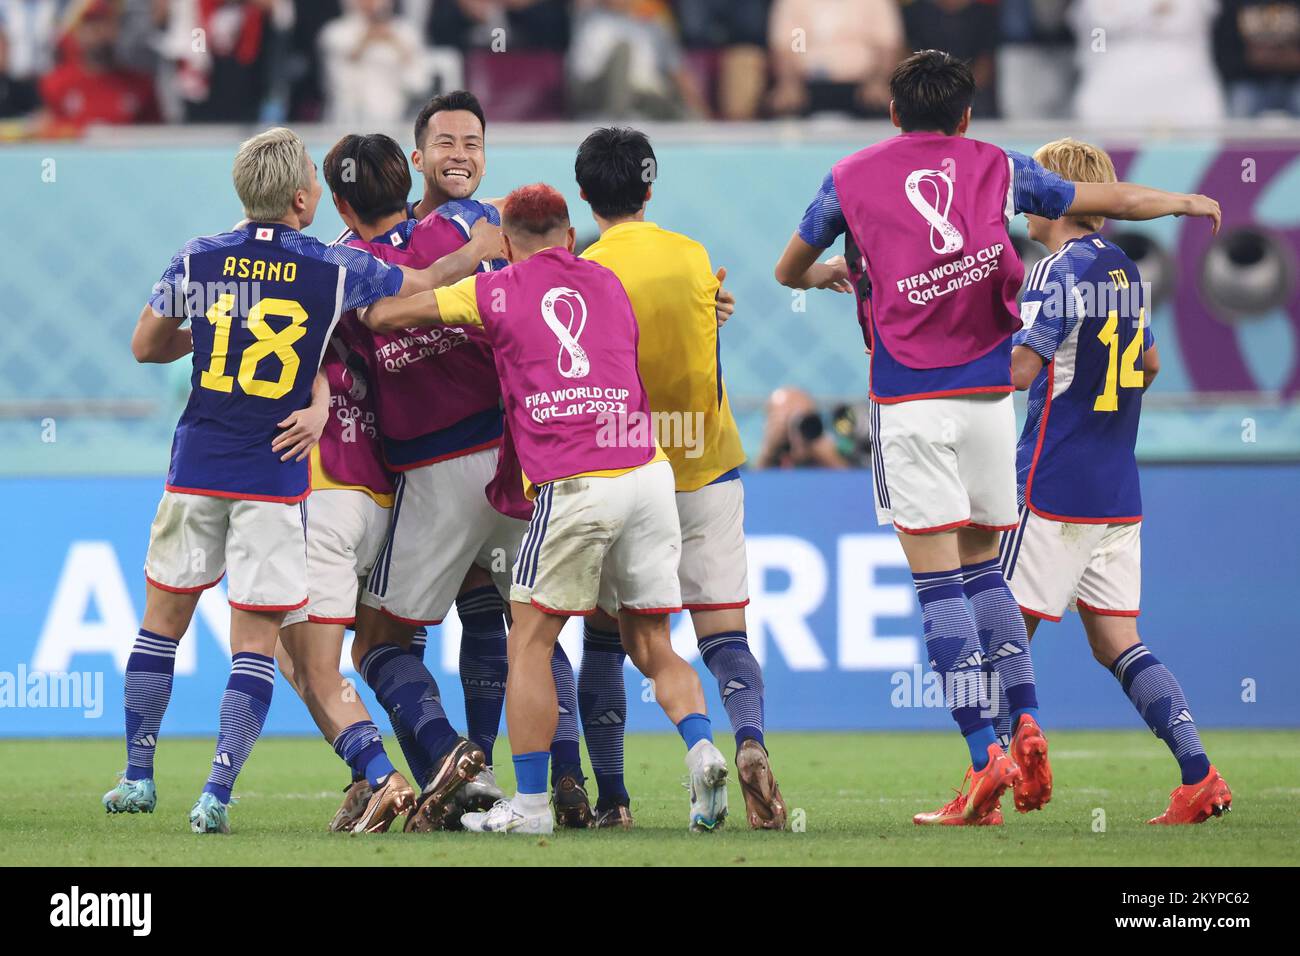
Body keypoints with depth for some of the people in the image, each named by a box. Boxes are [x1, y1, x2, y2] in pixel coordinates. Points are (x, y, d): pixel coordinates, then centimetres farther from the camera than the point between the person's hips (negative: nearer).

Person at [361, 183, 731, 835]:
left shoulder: (494, 291, 9)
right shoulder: (609, 284, 20)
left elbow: (380, 318, 16)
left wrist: (367, 313, 37)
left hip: (574, 486, -4)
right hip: (648, 470, 4)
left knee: (529, 642, 5)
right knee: (651, 646, 13)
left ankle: (530, 803, 3)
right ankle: (702, 746, -10)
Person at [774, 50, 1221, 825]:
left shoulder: (852, 178, 7)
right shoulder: (998, 169, 10)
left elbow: (789, 270, 23)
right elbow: (1114, 200, 21)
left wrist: (826, 274, 46)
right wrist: (1186, 202, 40)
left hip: (910, 399, -3)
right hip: (989, 392, 3)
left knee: (940, 581, -5)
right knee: (982, 566, 16)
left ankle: (986, 757, -14)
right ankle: (1028, 728, 2)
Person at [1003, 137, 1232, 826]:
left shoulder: (1062, 271, -13)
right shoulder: (1126, 272, 13)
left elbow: (1019, 368, -21)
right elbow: (1147, 363, 26)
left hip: (1054, 488, -8)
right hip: (1119, 495, 8)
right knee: (1116, 642, 8)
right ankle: (1198, 777, -3)